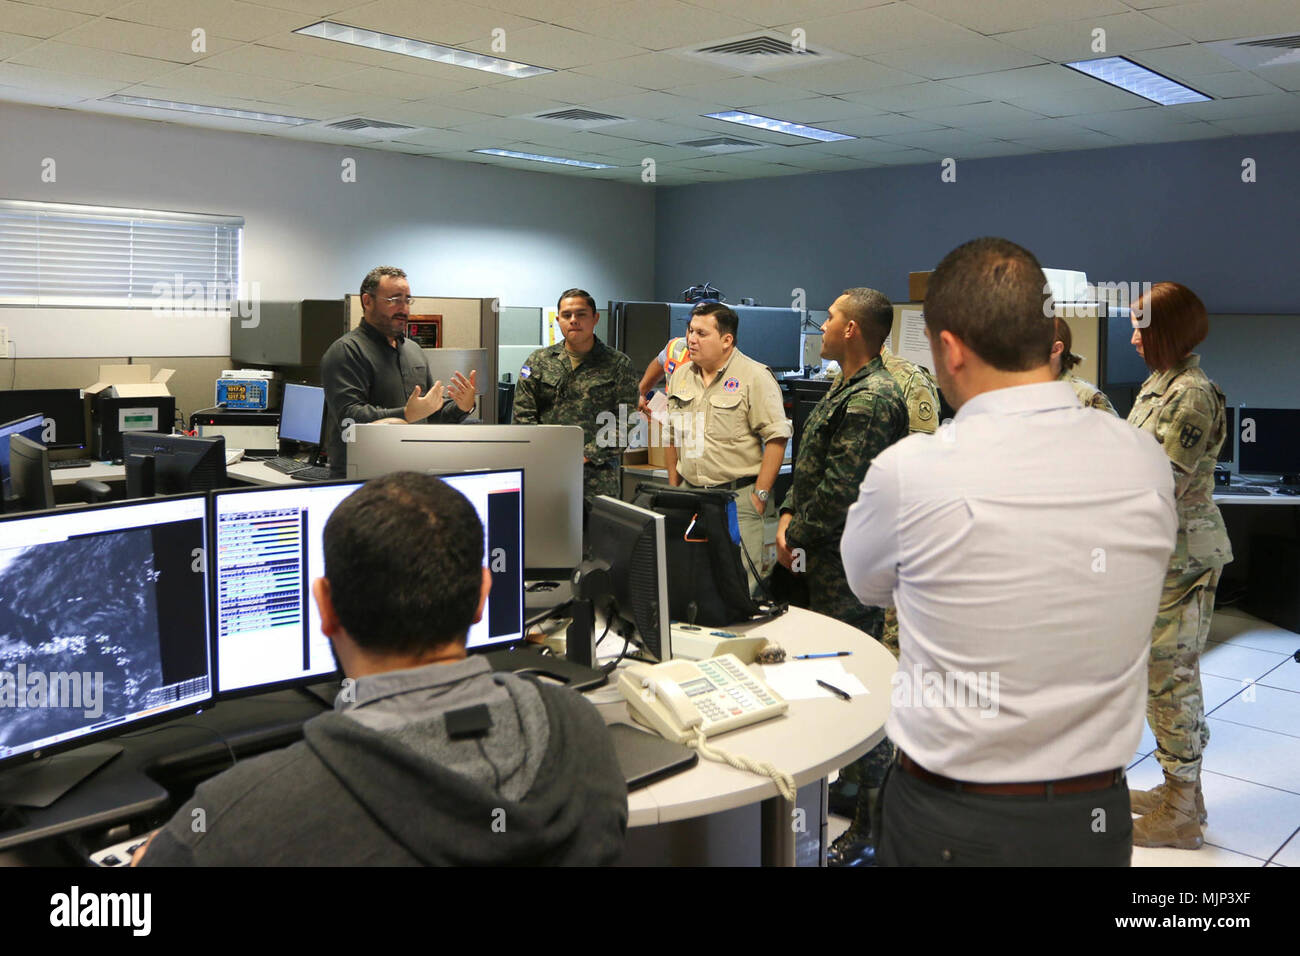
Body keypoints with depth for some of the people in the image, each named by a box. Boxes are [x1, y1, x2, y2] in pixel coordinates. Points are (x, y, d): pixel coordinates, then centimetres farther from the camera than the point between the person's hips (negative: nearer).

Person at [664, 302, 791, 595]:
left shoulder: (755, 377, -8)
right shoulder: (681, 376, 12)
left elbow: (776, 438, -12)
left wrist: (760, 495, -14)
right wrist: (674, 487, 15)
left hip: (738, 496, -6)